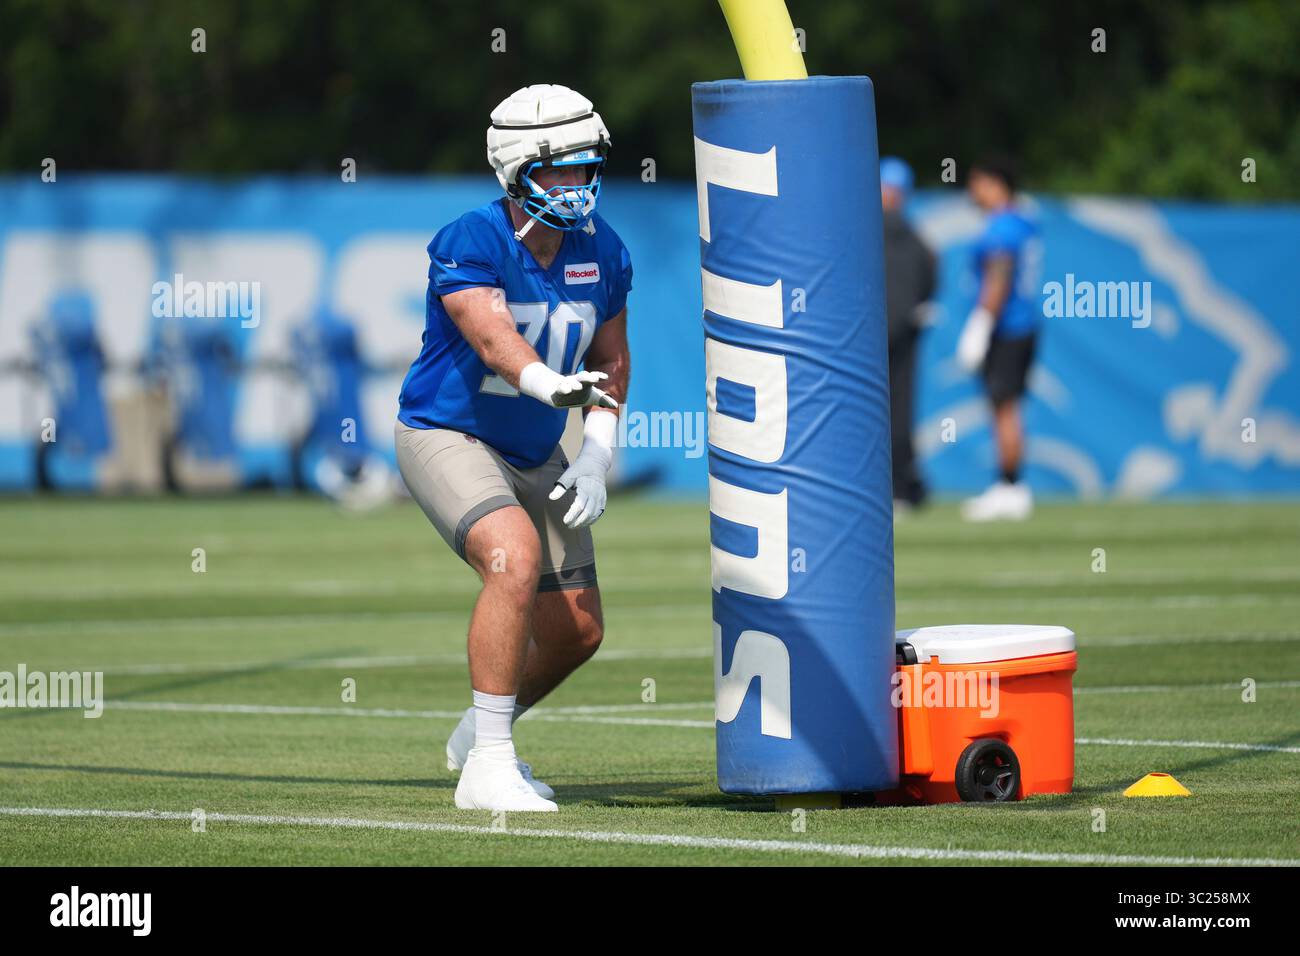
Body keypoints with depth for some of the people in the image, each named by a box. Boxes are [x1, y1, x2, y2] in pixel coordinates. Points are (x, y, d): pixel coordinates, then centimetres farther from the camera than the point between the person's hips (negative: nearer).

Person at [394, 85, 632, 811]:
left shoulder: (600, 249, -4)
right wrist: (552, 386, -59)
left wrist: (596, 458, -5)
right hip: (447, 437, -7)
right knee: (516, 559, -32)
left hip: (535, 454, 7)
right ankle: (488, 767, -26)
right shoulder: (470, 245, -23)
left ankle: (480, 734, 37)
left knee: (576, 633, 7)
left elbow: (611, 360, 8)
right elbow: (494, 338, -39)